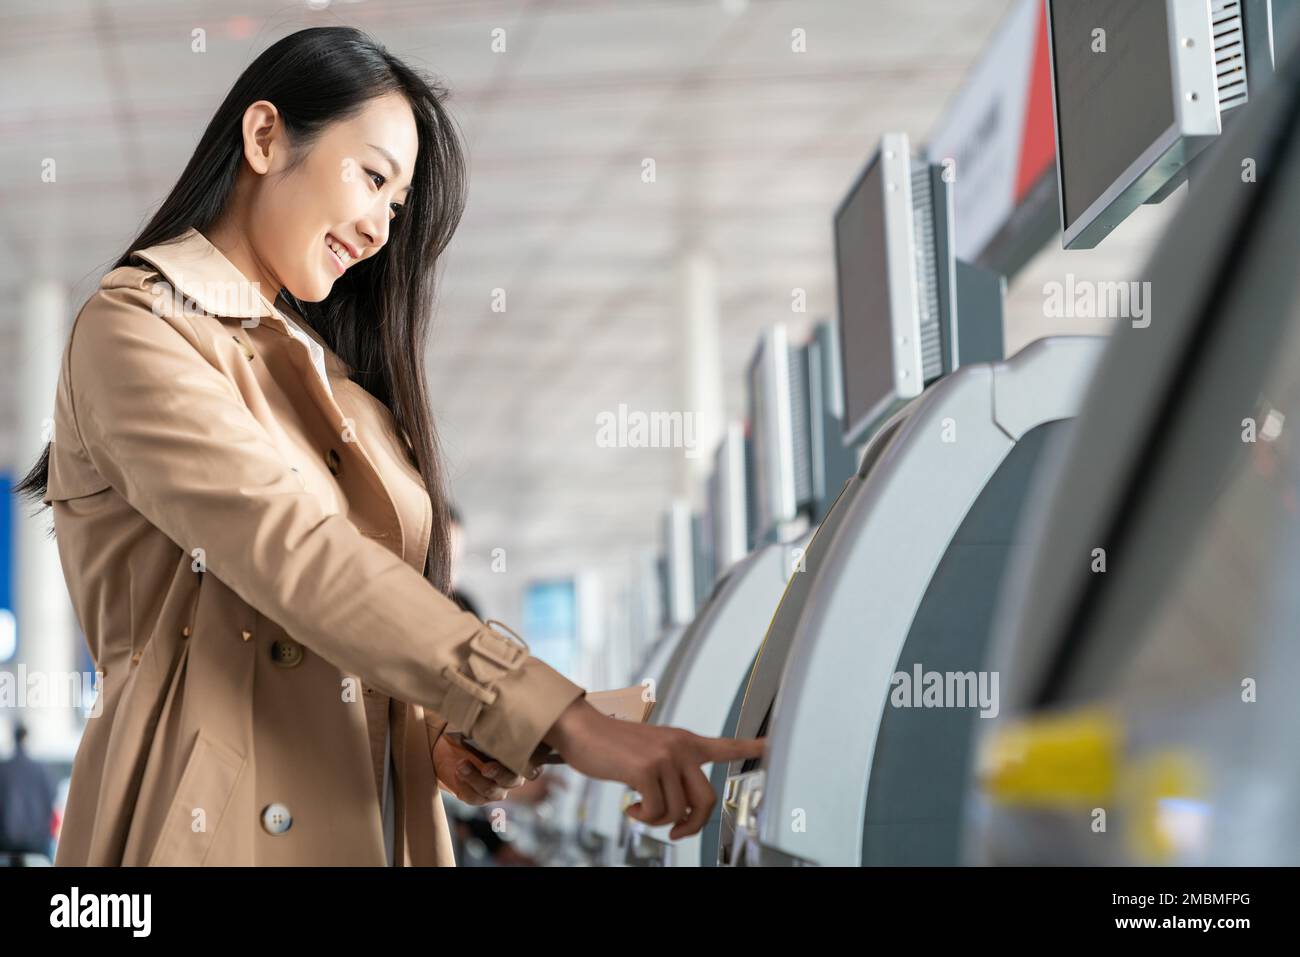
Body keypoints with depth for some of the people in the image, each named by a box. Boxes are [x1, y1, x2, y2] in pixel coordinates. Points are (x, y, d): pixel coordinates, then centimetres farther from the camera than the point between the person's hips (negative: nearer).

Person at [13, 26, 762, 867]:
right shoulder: (134, 332, -8)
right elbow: (294, 557, -21)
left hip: (375, 819, 7)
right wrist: (566, 721, -27)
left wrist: (434, 728, -6)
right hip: (222, 822, -7)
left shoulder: (321, 371, 18)